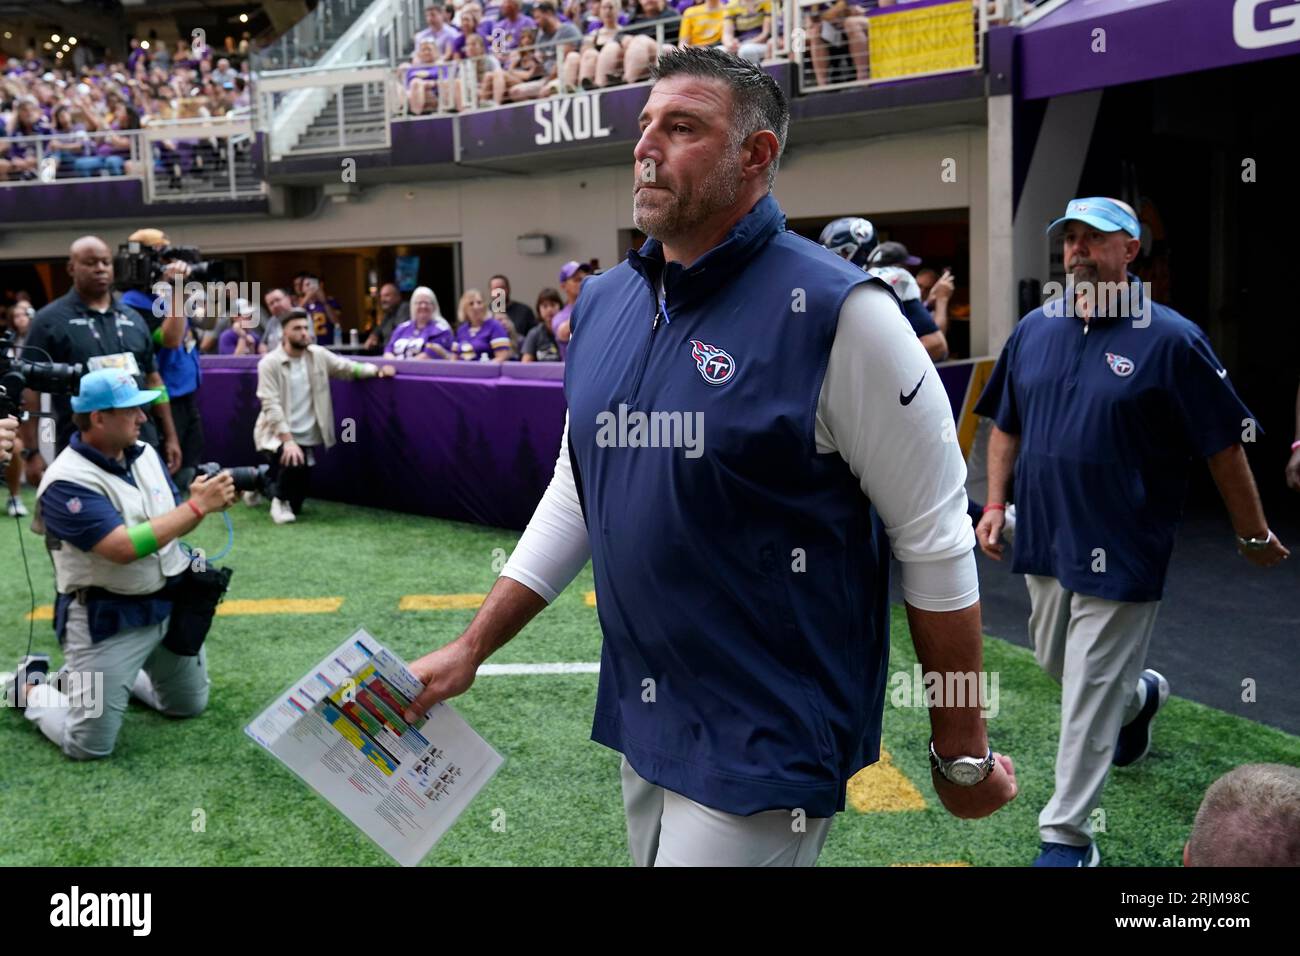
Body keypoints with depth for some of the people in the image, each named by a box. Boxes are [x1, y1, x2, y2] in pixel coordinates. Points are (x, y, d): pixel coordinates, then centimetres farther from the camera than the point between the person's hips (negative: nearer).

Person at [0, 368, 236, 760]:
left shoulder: (144, 454, 2)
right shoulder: (67, 483, -22)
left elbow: (173, 520, 6)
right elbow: (125, 547, -30)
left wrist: (203, 500, -17)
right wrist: (198, 506, -29)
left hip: (171, 605, 7)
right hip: (107, 621, -7)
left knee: (190, 705, 19)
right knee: (89, 746, -5)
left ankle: (117, 676, 37)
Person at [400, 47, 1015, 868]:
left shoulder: (833, 311, -17)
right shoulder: (604, 304, 4)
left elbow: (935, 537, -14)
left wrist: (963, 753, -8)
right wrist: (470, 650, 10)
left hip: (768, 737, -6)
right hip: (641, 717, 7)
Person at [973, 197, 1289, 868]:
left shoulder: (1170, 340, -11)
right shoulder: (1034, 331, 5)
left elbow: (1224, 446, -7)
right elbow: (1005, 426, 14)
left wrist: (1255, 535, -2)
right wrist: (996, 503, 6)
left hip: (1121, 550, -6)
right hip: (1042, 537, 6)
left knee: (1090, 694, -2)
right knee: (1057, 663, 22)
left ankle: (1066, 837, 11)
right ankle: (1141, 693, 54)